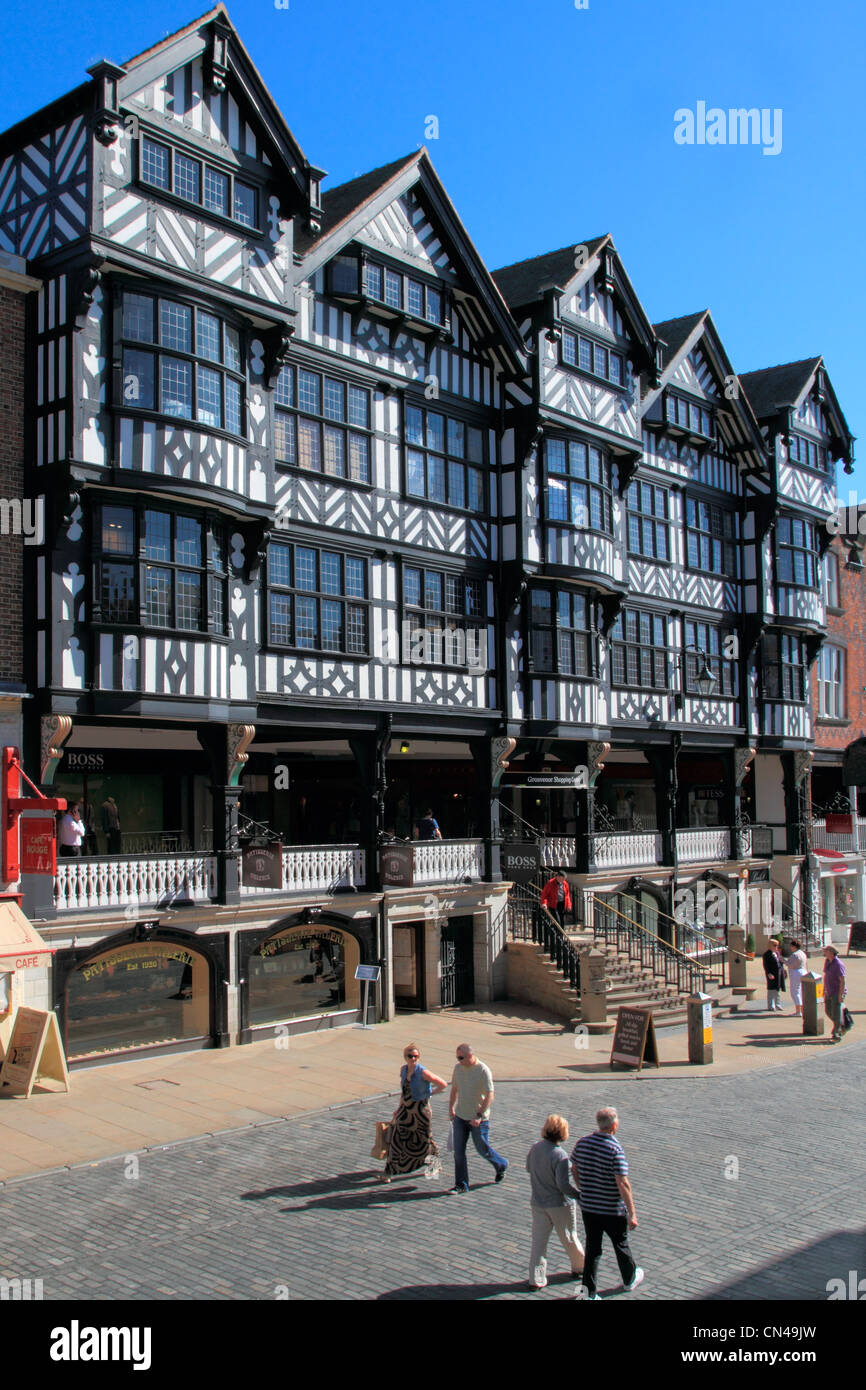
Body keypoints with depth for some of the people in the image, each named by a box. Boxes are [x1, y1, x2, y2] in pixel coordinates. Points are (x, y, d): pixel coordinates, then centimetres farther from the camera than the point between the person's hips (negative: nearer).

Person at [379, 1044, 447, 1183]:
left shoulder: (423, 1072, -21)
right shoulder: (403, 1069, -2)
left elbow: (443, 1084, -19)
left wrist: (430, 1093, -7)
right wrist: (399, 1107, 14)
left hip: (420, 1109, -5)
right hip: (405, 1109, 5)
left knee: (423, 1140, 11)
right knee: (396, 1139, 2)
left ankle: (436, 1166, 35)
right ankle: (389, 1171, 10)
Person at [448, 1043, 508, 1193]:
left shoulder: (483, 1071, -18)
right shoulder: (458, 1068, 0)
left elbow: (489, 1096, -19)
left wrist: (479, 1116, -25)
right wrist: (451, 1108, 19)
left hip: (478, 1119, -5)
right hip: (460, 1116, 5)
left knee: (483, 1150, 8)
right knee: (458, 1151, 1)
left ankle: (501, 1165, 36)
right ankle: (461, 1184, 10)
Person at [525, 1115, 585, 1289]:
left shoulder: (535, 1148, -4)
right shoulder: (560, 1155, -25)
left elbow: (528, 1168, 12)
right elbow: (563, 1185, -27)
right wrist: (580, 1196, -15)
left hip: (538, 1202, 5)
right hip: (560, 1204, -5)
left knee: (538, 1241, 10)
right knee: (569, 1238, 16)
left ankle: (536, 1279, 10)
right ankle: (579, 1267, 36)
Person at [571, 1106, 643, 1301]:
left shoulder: (582, 1142, -3)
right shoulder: (615, 1149, -22)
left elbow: (574, 1169, 10)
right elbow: (623, 1184, -24)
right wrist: (632, 1213, -18)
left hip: (588, 1207, 4)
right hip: (613, 1210, -4)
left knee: (592, 1248, 12)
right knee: (621, 1245, 18)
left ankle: (588, 1292, 10)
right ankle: (630, 1279, 40)